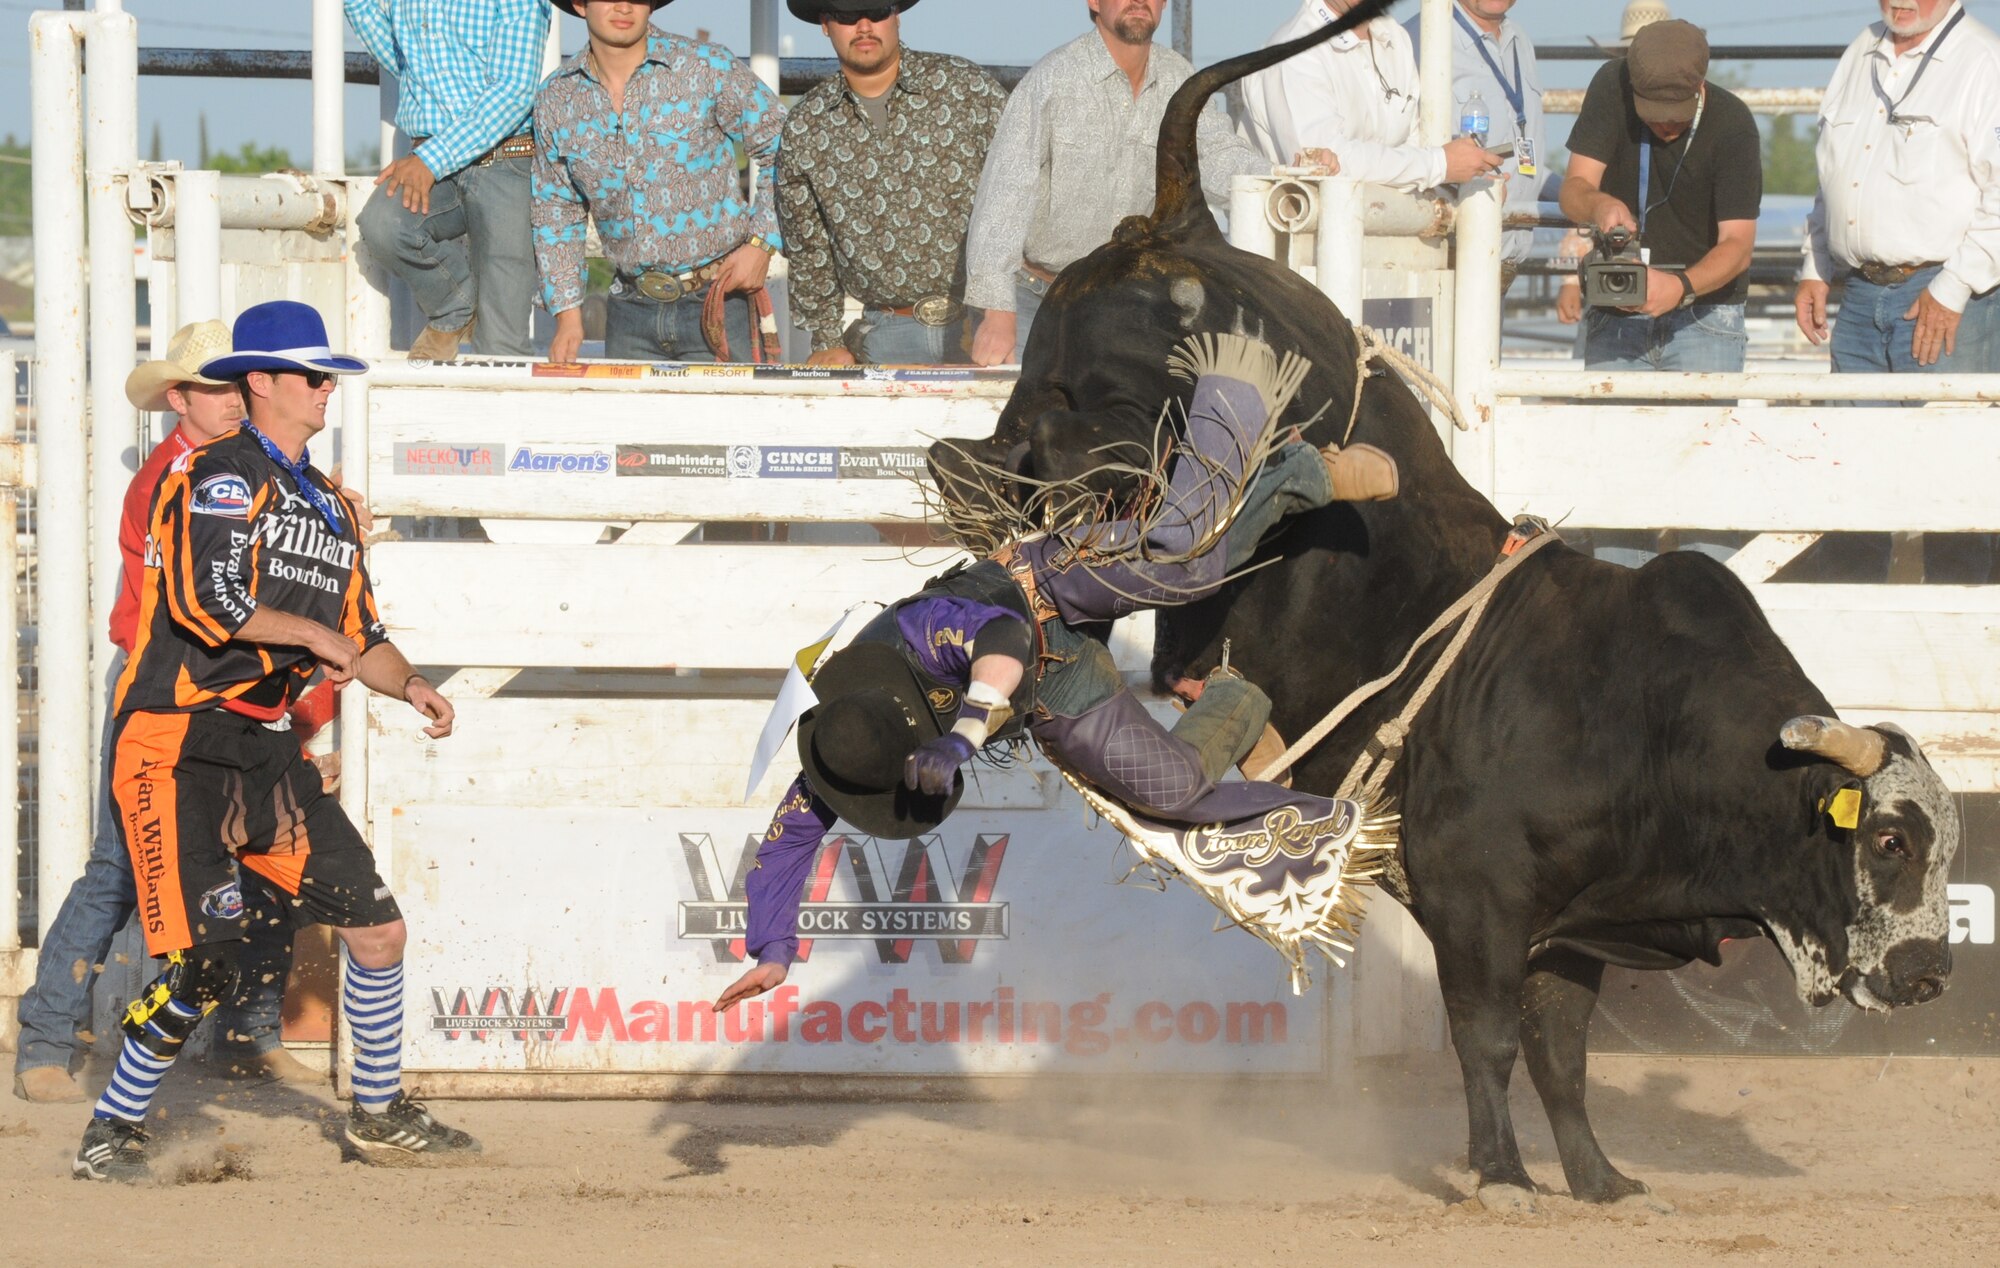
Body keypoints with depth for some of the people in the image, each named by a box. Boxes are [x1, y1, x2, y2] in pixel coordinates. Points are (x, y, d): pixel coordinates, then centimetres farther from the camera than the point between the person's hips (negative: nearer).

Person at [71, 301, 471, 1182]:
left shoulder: (328, 507, 19)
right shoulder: (219, 477, -9)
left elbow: (359, 635, 23)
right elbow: (207, 600, -22)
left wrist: (408, 686, 2)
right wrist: (315, 635, -11)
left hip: (268, 755, 8)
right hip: (180, 752, -8)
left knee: (377, 928, 5)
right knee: (202, 966, -16)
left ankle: (379, 1115, 22)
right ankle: (113, 1133, -1)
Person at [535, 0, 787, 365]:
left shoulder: (710, 69, -6)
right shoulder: (555, 99, 4)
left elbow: (783, 151, -1)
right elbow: (556, 213, 13)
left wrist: (763, 243, -11)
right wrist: (567, 314, 6)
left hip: (720, 302, -3)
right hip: (631, 305, 3)